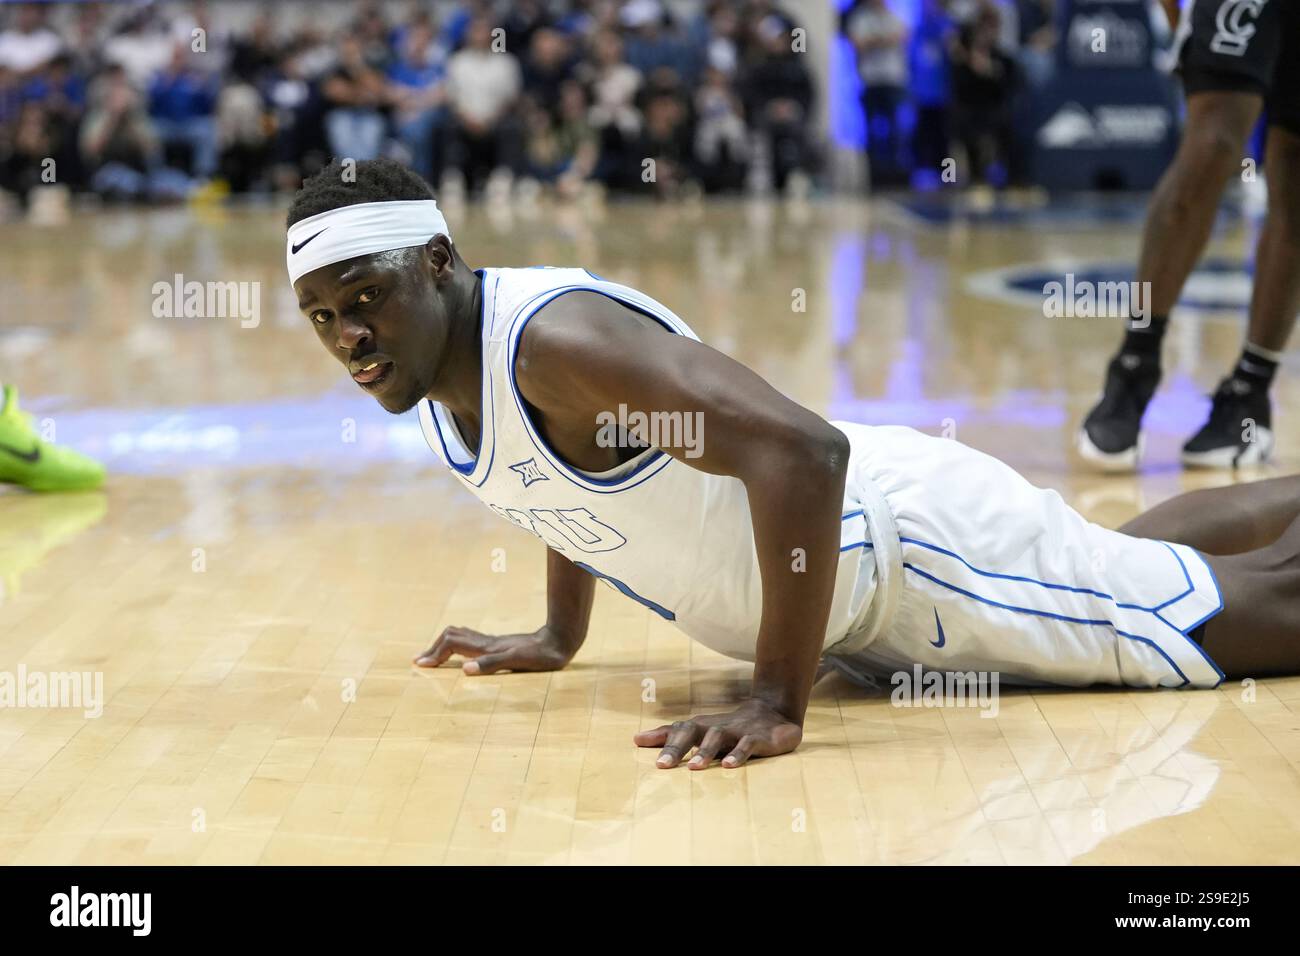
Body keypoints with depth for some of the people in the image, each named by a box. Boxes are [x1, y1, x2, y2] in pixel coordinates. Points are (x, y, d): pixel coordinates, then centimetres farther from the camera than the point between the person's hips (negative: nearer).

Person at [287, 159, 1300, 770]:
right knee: (1135, 564, 31)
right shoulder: (436, 375, -4)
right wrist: (558, 636, 14)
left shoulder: (553, 338, -33)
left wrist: (778, 705, -41)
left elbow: (801, 451, -42)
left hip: (909, 538, -9)